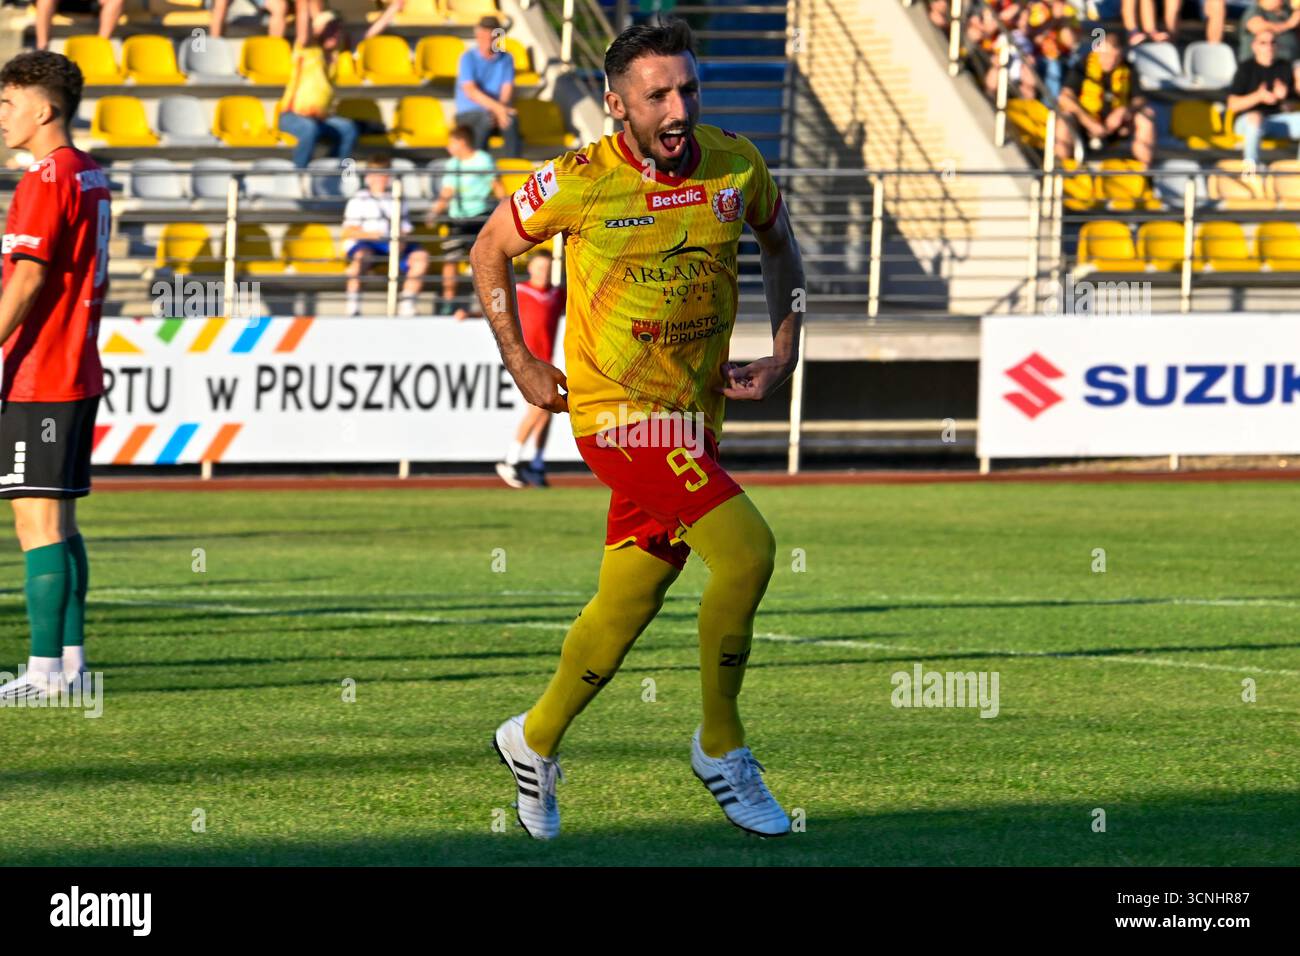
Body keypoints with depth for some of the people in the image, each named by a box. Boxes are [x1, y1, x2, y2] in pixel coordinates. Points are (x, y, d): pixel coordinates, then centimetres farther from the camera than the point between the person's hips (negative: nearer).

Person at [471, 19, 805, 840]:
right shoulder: (579, 182, -12)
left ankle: (535, 741, 37)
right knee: (746, 547, -21)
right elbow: (492, 247, 6)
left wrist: (784, 353, 9)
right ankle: (722, 750, -5)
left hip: (694, 416, 5)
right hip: (617, 412, -5)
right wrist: (520, 362, 3)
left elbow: (779, 241, 19)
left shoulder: (736, 164, -2)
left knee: (629, 604, 12)